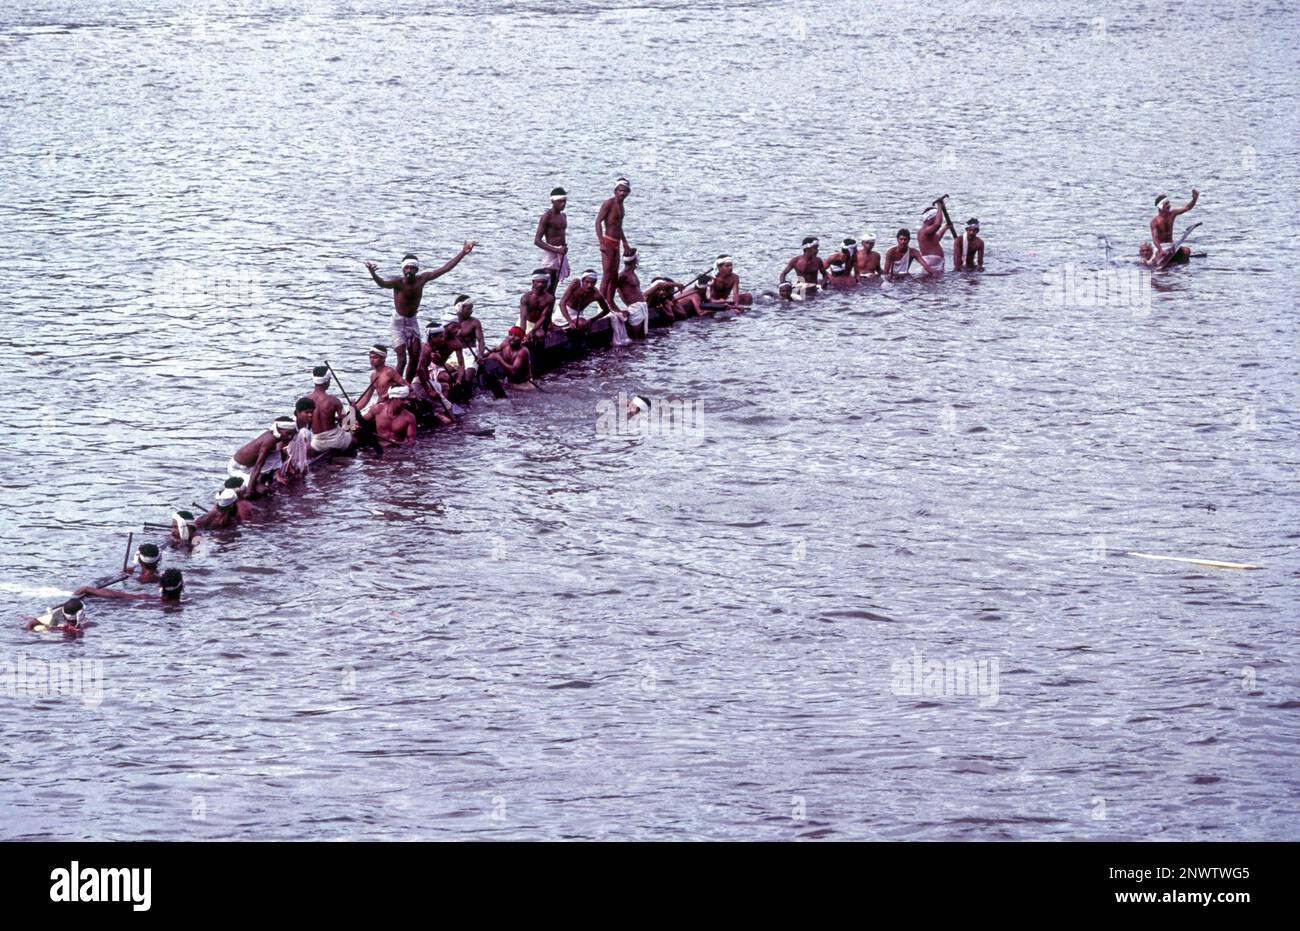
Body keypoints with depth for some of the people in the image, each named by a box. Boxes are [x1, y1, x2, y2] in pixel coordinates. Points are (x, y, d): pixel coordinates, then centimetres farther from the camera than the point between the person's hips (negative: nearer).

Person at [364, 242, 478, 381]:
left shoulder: (422, 279, -9)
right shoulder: (398, 282, -23)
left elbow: (445, 268, -6)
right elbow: (382, 283, -44)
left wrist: (463, 252, -9)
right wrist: (372, 273, -66)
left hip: (412, 320, 5)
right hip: (399, 321, -5)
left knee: (416, 357, 5)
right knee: (402, 360, -12)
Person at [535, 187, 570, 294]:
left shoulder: (563, 216, 15)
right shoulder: (547, 217, -9)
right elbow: (537, 241, -14)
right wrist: (556, 250, -22)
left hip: (561, 254, 8)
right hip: (550, 253, -8)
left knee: (552, 291, 8)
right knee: (547, 290, -14)